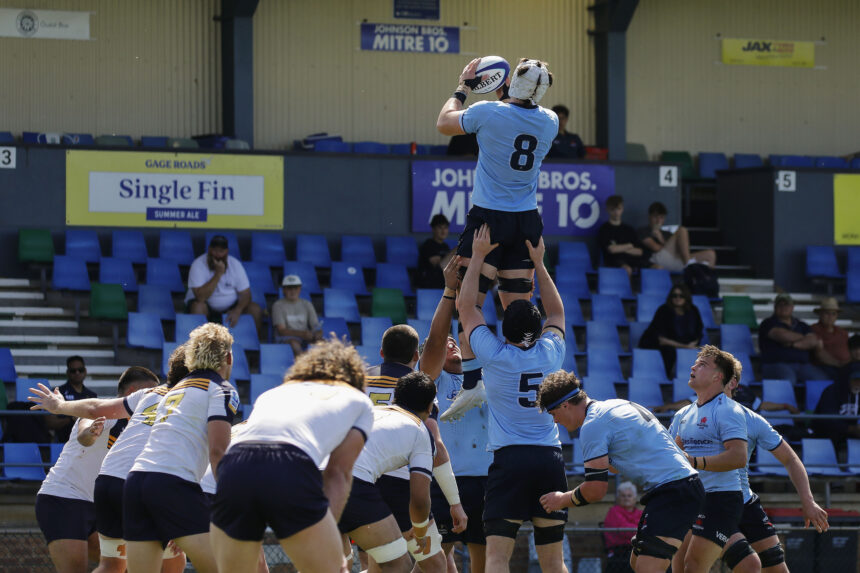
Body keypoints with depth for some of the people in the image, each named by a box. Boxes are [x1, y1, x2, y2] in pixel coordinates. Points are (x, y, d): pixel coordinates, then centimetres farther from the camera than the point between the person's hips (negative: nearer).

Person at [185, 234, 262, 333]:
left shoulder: (235, 264, -6)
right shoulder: (198, 265, -18)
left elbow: (245, 294, -6)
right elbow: (201, 297, -29)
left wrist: (237, 311, -27)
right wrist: (218, 274, -32)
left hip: (230, 306, 3)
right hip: (206, 306, -3)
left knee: (255, 310, -19)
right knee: (197, 307, -36)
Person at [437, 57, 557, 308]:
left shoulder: (487, 113, -11)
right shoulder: (550, 122, 1)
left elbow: (444, 123, 8)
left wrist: (463, 86, 20)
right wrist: (503, 93, 30)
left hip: (488, 217, -5)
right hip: (528, 220, 5)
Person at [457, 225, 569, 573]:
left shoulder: (495, 355, -1)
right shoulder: (551, 353, 7)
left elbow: (465, 306, 12)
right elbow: (556, 311, 28)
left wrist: (478, 256, 19)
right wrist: (538, 263, 32)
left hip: (510, 457, -4)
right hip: (550, 459, 4)